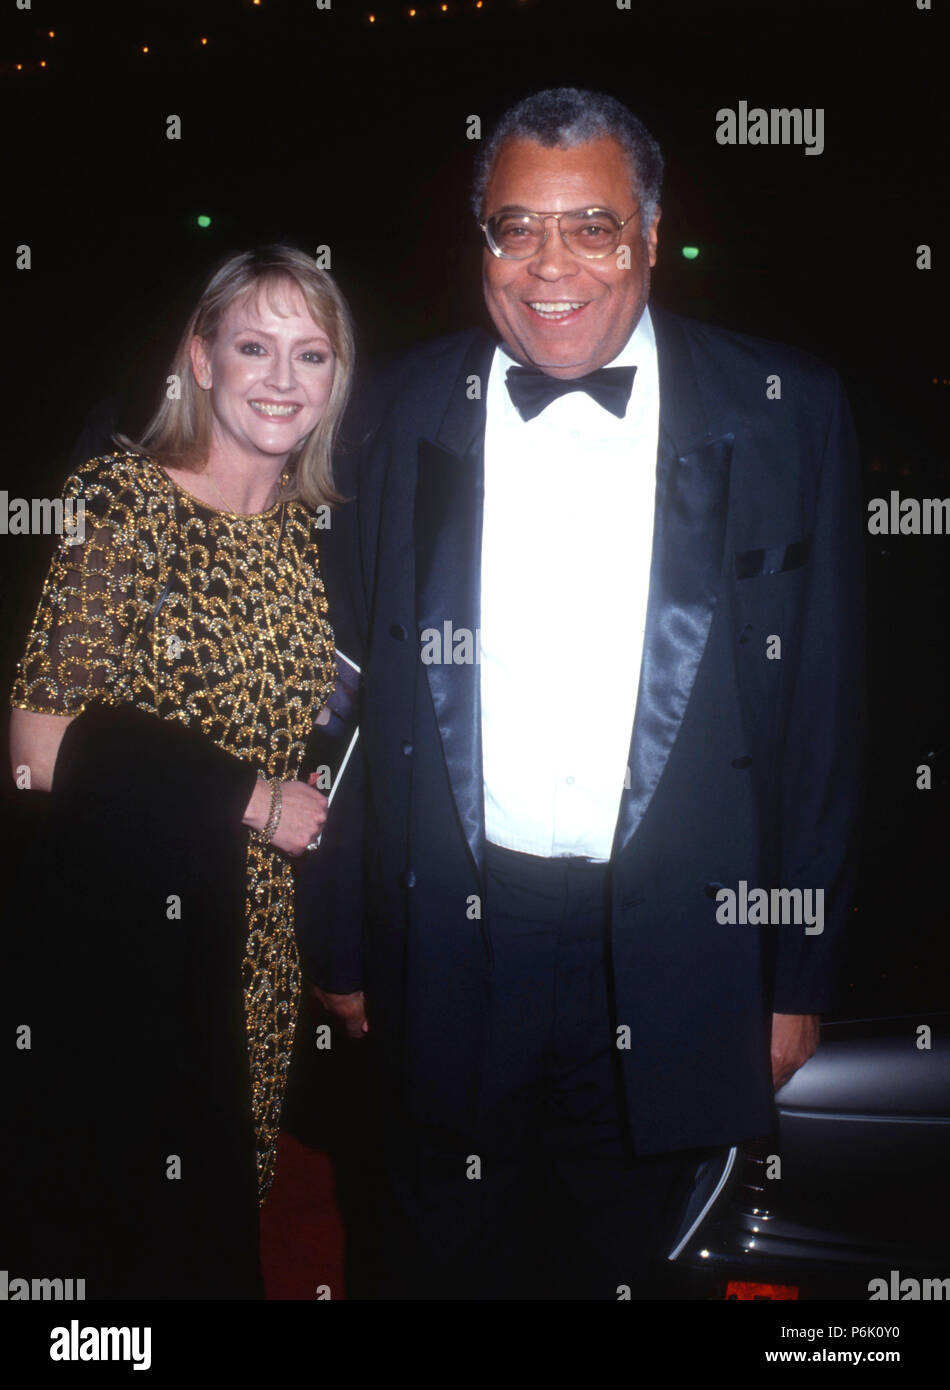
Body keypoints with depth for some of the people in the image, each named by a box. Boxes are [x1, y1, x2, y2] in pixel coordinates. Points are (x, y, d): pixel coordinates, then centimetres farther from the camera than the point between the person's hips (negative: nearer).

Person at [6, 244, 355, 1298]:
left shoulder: (319, 526, 6)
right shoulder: (119, 501, -12)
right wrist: (248, 800, -14)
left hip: (271, 938, 6)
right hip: (136, 937, -5)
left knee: (232, 1226, 17)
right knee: (148, 1234, 8)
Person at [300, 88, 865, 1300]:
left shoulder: (784, 414, -4)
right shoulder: (404, 411, -1)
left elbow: (823, 705, -1)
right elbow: (345, 692, 2)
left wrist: (800, 974, 0)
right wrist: (338, 942, 4)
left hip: (677, 957, 0)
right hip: (447, 948, 1)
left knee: (617, 1260, 19)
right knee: (444, 1260, 18)